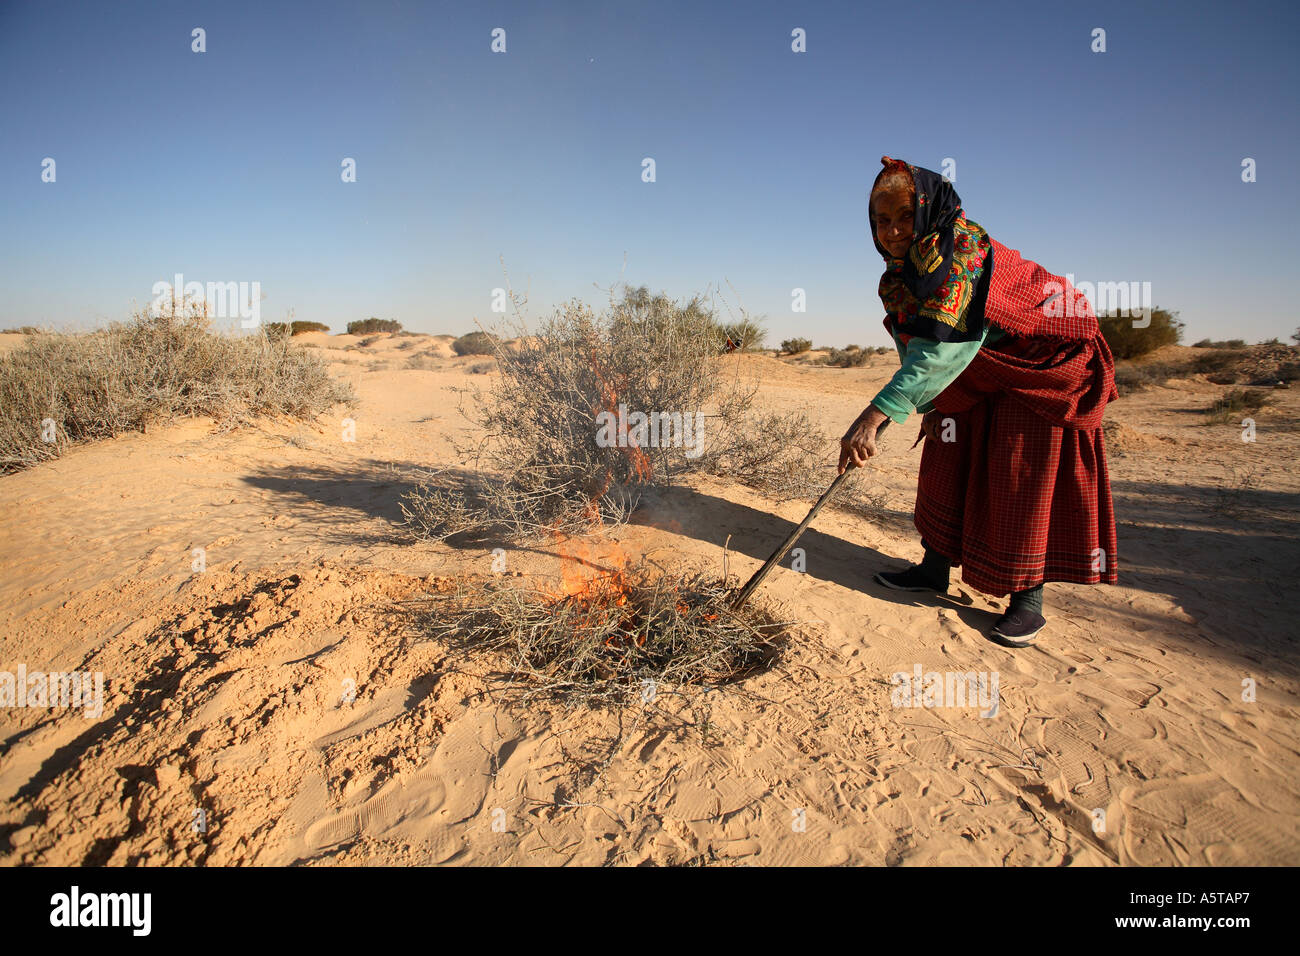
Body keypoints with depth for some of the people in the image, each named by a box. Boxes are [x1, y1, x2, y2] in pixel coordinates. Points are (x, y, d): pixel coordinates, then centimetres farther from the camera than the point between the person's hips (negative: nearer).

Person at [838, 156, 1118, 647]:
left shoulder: (966, 251, -32)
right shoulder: (900, 273, -5)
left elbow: (938, 348, -43)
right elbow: (915, 348, 4)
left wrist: (872, 417, -49)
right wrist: (926, 406, -5)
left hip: (1047, 360, -8)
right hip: (982, 366, 8)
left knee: (1024, 474, -9)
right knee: (949, 454, 6)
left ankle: (1028, 597, 2)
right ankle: (935, 568, 18)